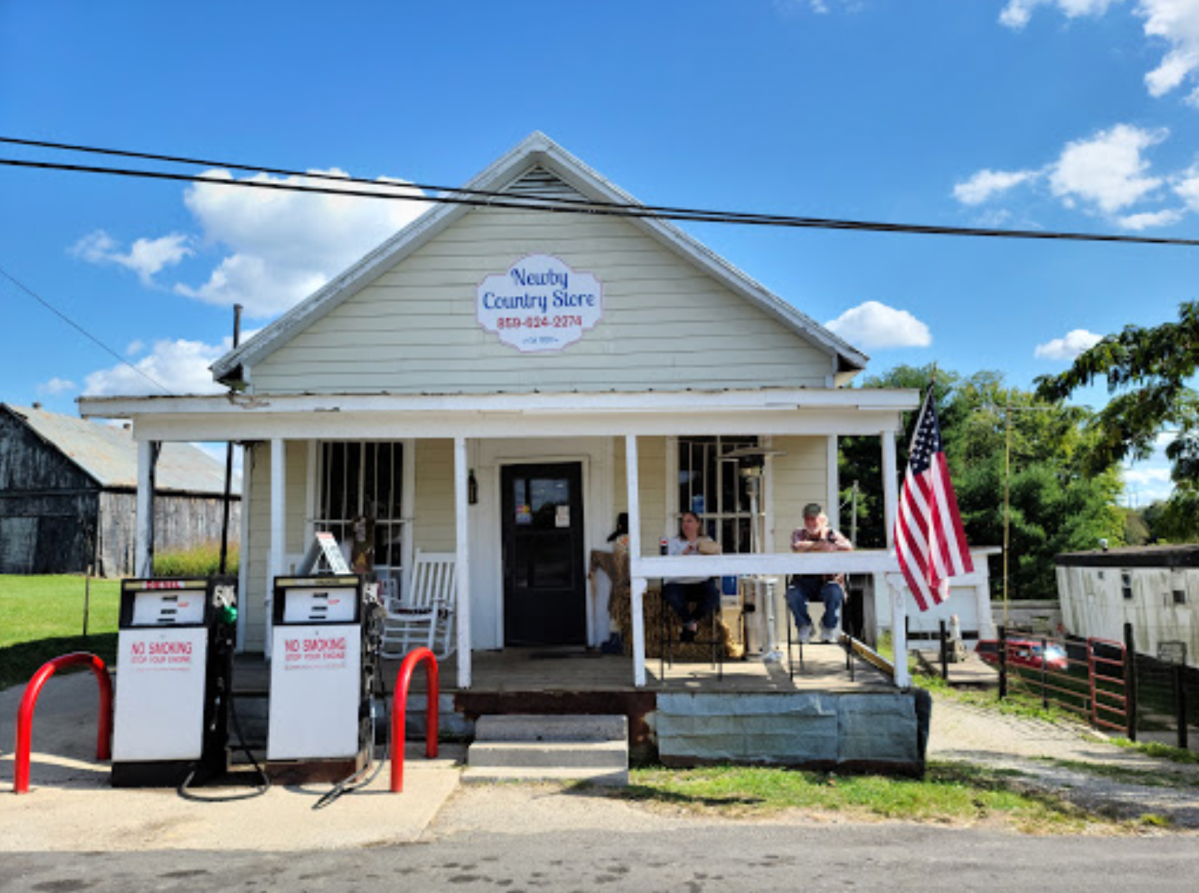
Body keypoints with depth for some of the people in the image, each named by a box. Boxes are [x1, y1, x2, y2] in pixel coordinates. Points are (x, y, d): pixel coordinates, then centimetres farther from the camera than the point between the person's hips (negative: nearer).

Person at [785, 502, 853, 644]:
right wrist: (821, 545, -21)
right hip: (804, 580, 1)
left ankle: (828, 627, -3)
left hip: (828, 580, -1)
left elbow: (848, 547, -13)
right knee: (792, 594, -31)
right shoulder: (799, 534, 8)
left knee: (835, 593, -35)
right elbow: (797, 547, -16)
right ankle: (804, 626, 1)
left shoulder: (831, 534, 4)